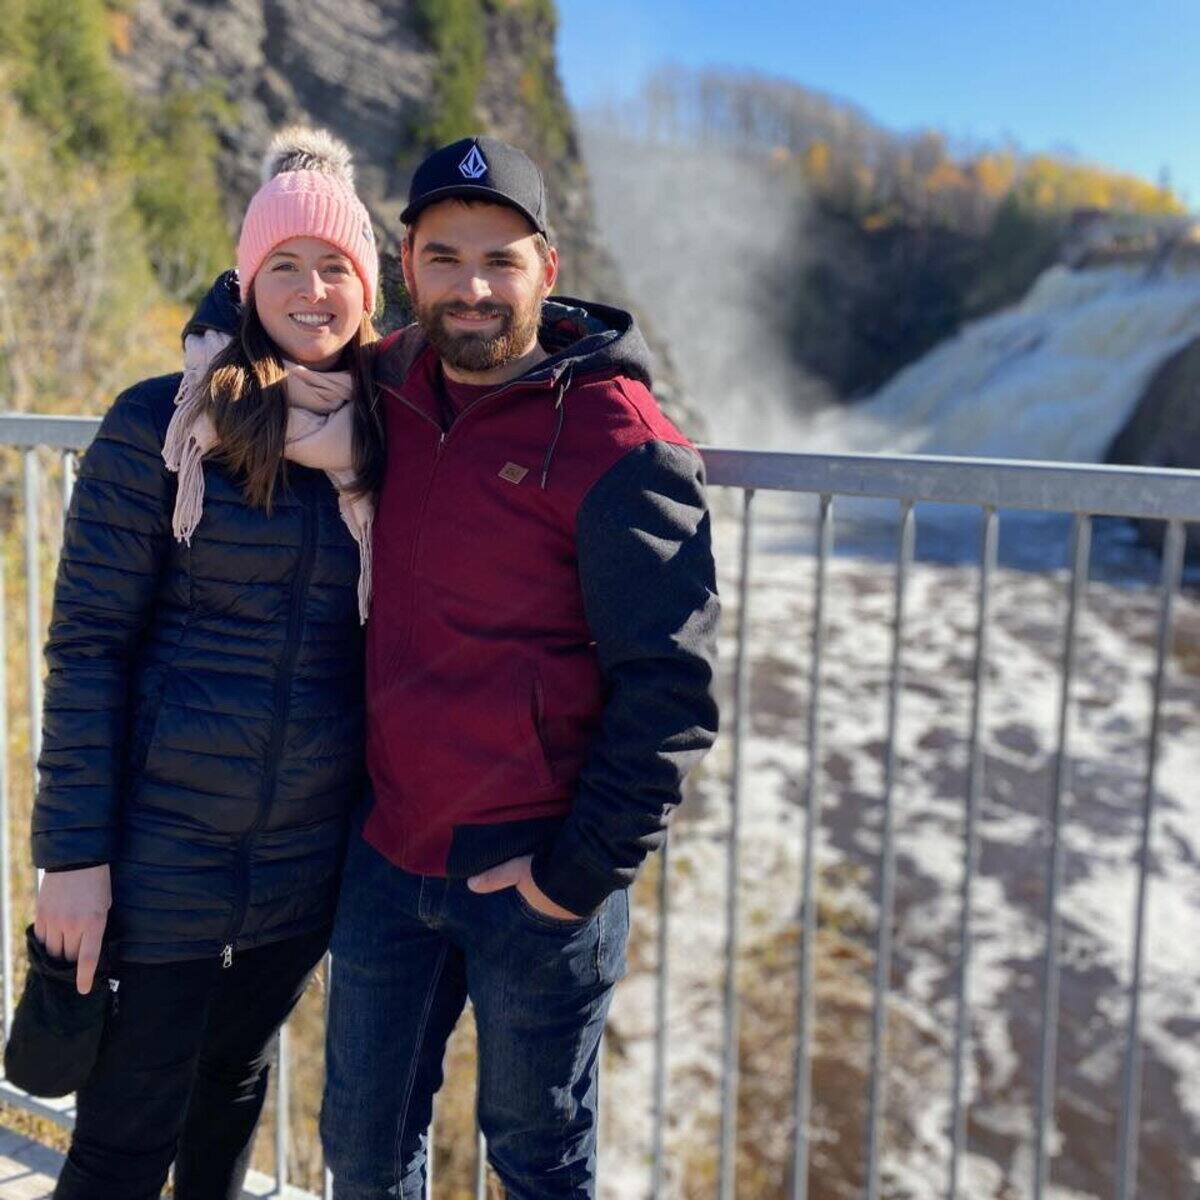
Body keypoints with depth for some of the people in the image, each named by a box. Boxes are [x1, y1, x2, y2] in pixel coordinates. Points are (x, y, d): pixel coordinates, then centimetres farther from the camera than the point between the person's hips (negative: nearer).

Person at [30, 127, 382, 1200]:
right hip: (168, 840, -3)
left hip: (312, 853, 4)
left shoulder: (381, 436, 3)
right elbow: (88, 645, -9)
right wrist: (72, 852, -12)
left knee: (235, 1087, 22)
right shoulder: (161, 424, -9)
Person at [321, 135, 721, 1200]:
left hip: (535, 878, -5)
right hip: (389, 845, 5)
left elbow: (669, 688, -15)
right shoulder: (390, 388, 3)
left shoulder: (618, 441, -15)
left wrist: (584, 872, -15)